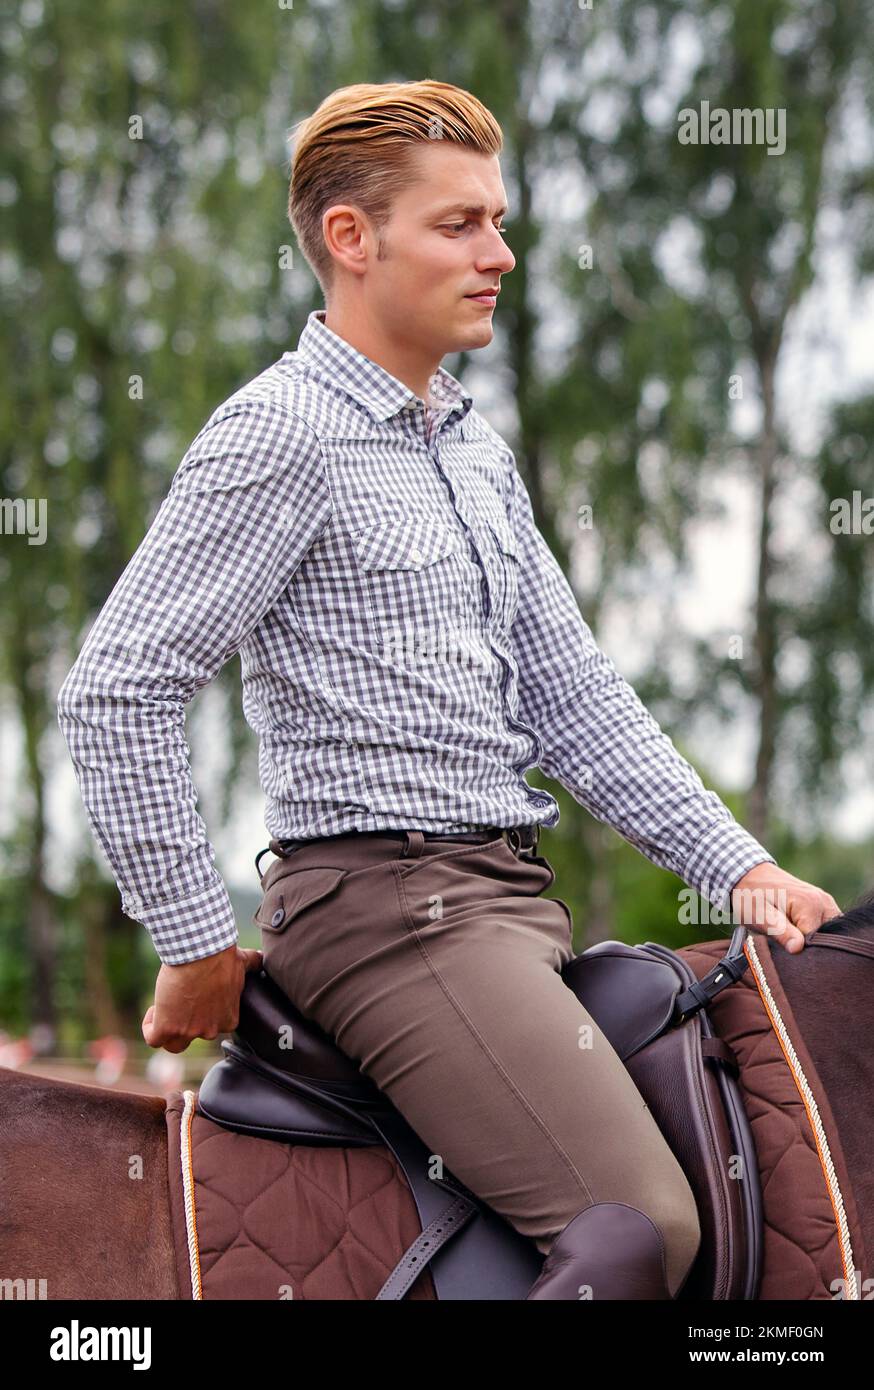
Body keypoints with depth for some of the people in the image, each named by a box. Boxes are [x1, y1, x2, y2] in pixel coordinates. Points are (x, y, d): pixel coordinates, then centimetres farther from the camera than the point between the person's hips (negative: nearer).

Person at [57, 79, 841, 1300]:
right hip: (385, 900, -9)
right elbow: (115, 695, -13)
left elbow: (572, 702, 20)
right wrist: (200, 946, -12)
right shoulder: (282, 433, -9)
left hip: (514, 898, 9)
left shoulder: (479, 452, 18)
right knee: (642, 1225, -23)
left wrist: (736, 866, 10)